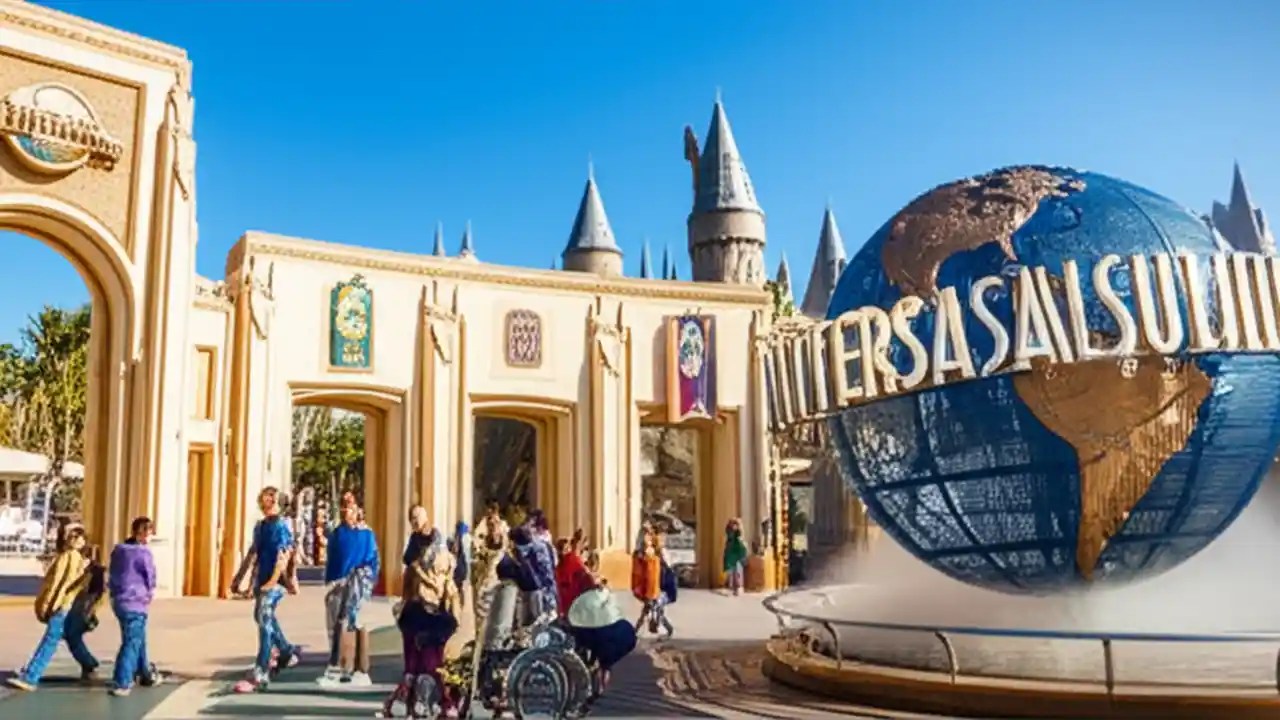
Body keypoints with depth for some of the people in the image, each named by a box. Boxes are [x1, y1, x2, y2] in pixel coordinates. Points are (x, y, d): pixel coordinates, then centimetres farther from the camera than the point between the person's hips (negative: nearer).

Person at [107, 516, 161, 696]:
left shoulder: (118, 550, 8)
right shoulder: (143, 553, -15)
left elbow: (111, 577, 14)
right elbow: (151, 580, -7)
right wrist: (149, 595, 11)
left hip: (118, 602, 8)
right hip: (135, 604, -8)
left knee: (139, 640, 21)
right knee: (131, 643, -3)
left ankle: (146, 674, 33)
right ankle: (121, 683, -6)